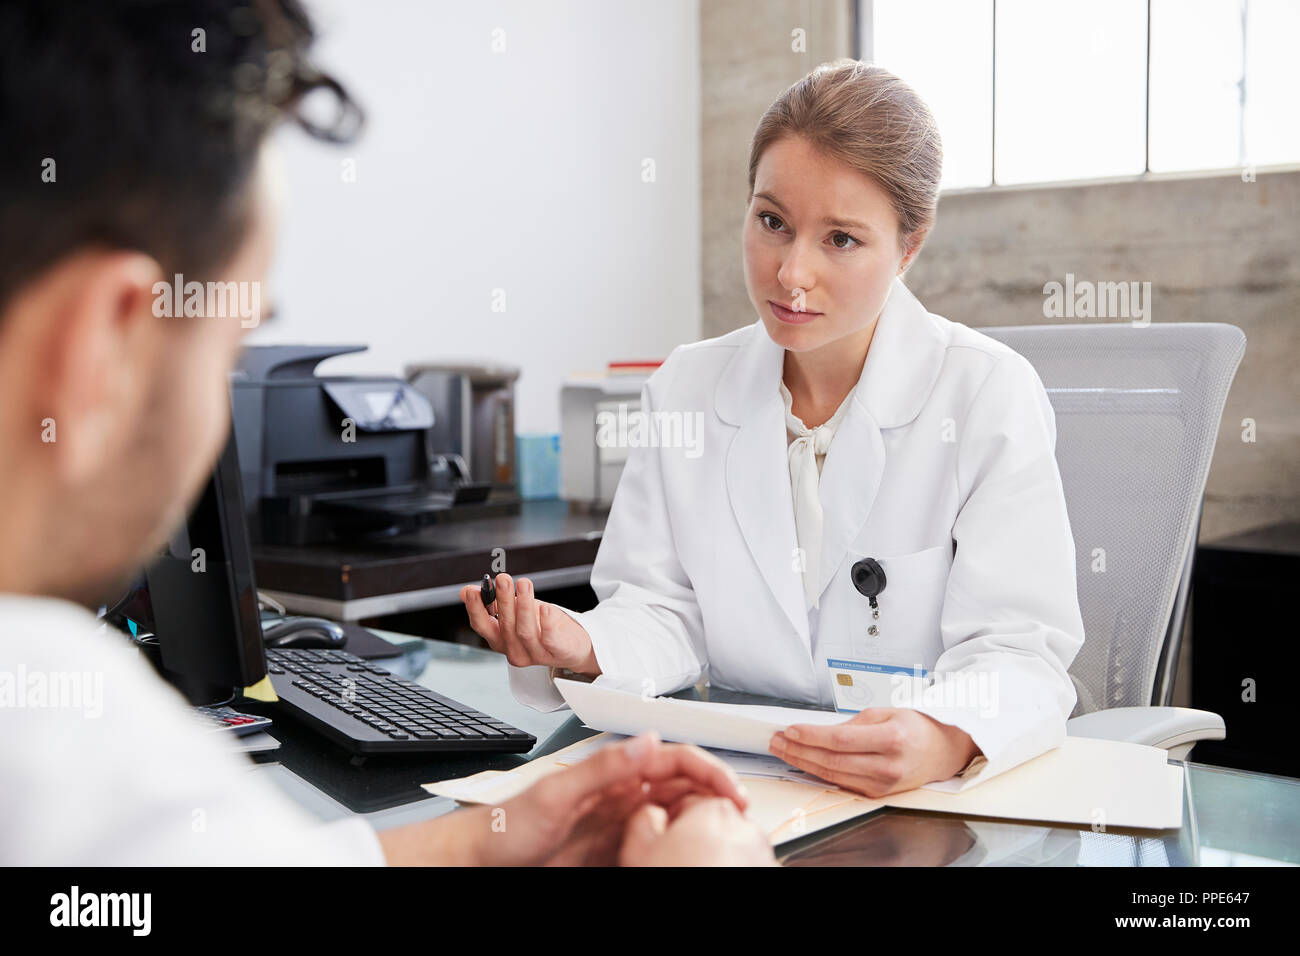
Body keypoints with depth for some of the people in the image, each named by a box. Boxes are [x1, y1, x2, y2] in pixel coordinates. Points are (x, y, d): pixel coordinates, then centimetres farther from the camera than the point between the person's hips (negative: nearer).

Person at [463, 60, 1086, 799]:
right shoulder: (687, 389, 7)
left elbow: (1018, 650, -11)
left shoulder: (991, 396, -5)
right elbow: (669, 612, 6)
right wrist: (584, 647, -16)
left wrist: (945, 741, -32)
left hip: (936, 800, -1)